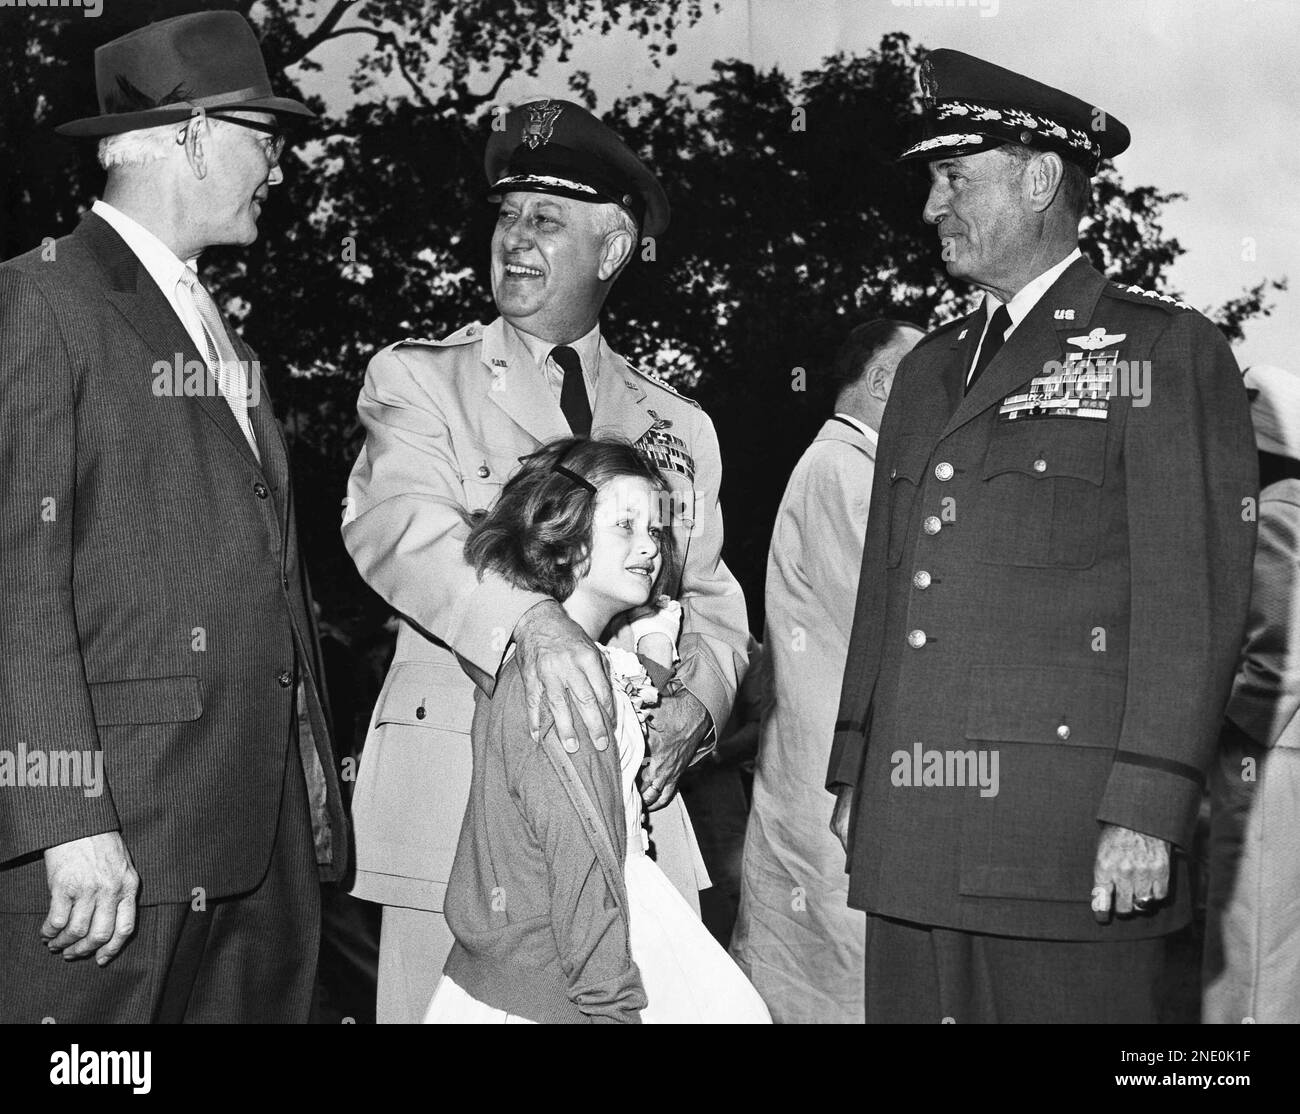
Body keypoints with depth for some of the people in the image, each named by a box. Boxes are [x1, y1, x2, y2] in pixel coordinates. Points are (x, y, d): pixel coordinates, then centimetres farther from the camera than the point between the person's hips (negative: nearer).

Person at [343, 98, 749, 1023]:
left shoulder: (680, 427, 15)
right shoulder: (418, 378, 4)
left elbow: (711, 603, 14)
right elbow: (396, 523, -14)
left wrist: (694, 702, -8)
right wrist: (531, 620, -32)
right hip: (454, 802, -2)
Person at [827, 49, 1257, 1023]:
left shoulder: (1166, 351, -1)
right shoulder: (928, 369, 19)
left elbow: (1195, 598, -8)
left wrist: (1150, 811, -14)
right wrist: (854, 777, 14)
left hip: (1067, 841, -6)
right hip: (909, 832, 6)